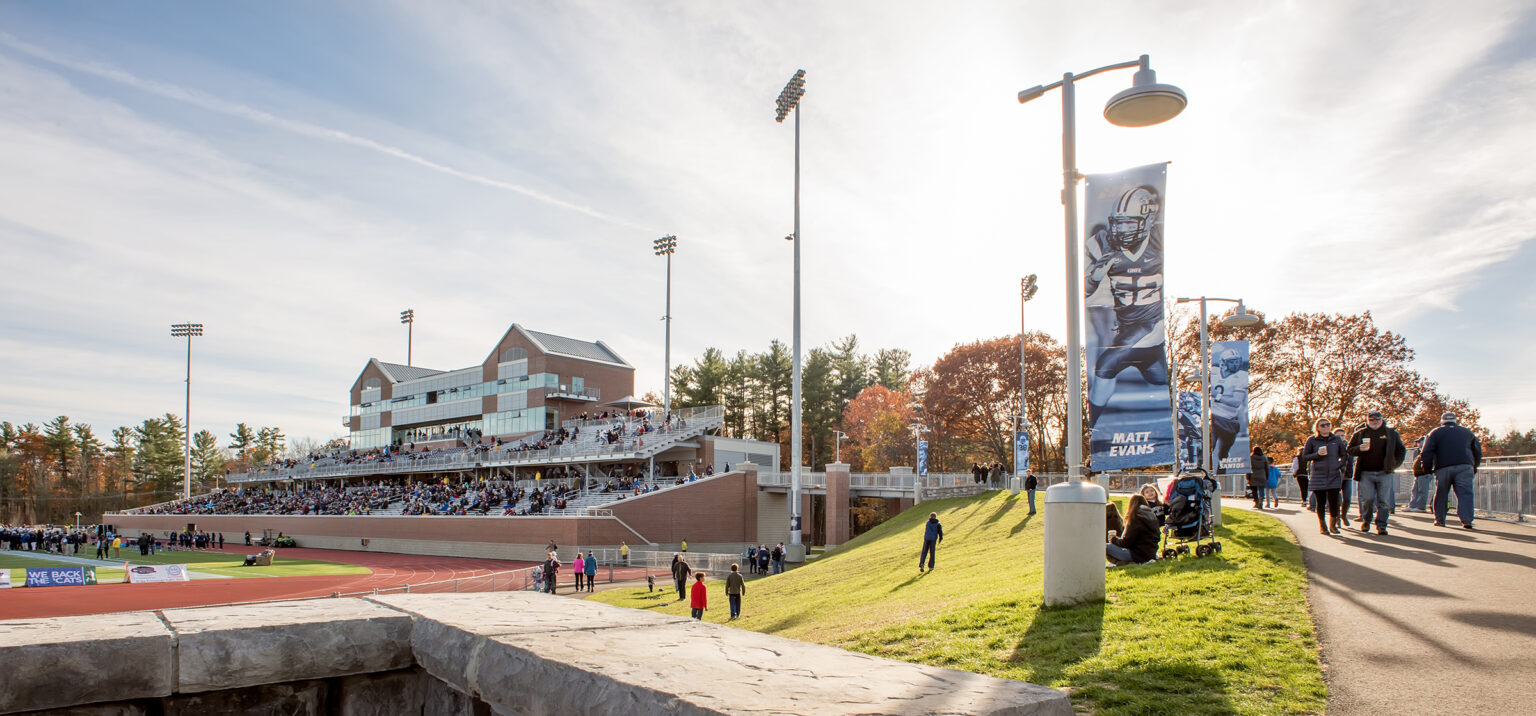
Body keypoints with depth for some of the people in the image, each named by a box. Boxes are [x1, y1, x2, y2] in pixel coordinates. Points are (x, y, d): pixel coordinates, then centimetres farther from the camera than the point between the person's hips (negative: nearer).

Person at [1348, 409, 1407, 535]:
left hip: (1384, 473, 1)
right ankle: (1366, 520, 16)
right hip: (1366, 473, 0)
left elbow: (1401, 450, 16)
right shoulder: (1360, 434, 8)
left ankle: (1381, 525, 4)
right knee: (1368, 499, -6)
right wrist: (1359, 449, -10)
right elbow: (1349, 450, 11)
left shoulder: (1391, 433, 9)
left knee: (1383, 500, -2)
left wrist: (1394, 464, 8)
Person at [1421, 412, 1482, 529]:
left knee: (1441, 493, 7)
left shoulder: (1436, 432, 12)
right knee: (1465, 493, -4)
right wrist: (1475, 466, 31)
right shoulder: (1467, 432, 21)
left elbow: (1427, 452, 1)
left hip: (1443, 468, -1)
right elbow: (1478, 451, 23)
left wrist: (1427, 468, 5)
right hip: (1464, 467, 1)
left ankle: (1439, 519, 11)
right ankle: (1467, 520, -16)